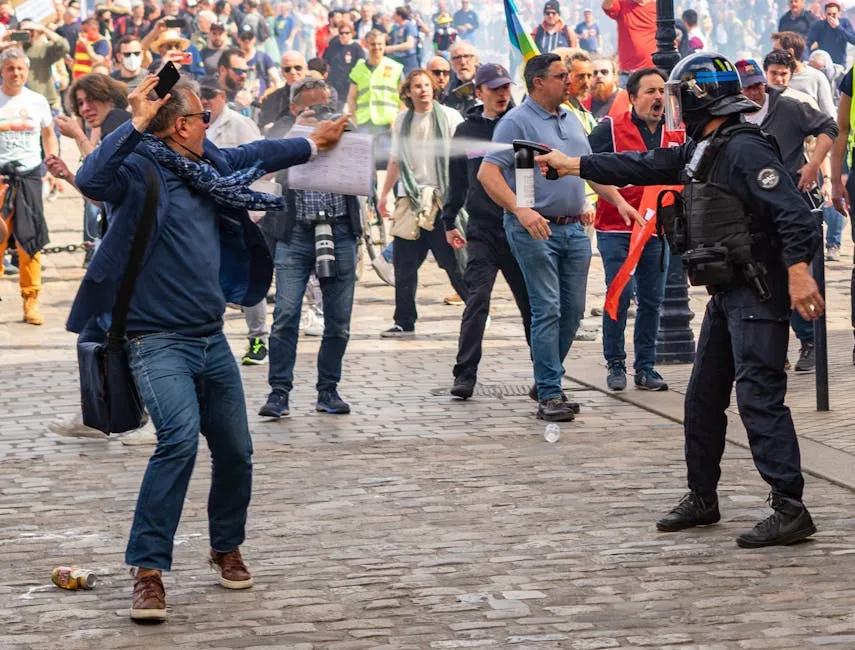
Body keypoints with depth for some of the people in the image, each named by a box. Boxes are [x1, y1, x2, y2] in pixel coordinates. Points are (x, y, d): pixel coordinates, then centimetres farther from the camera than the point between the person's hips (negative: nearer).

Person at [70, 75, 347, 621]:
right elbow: (91, 180, -33)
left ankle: (227, 547, 38)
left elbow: (255, 155, 32)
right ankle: (148, 570, -22)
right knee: (181, 436, -27)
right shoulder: (140, 170, -12)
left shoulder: (209, 164, 11)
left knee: (236, 451, 12)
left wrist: (312, 144, 45)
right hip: (159, 340, -8)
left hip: (211, 339, 8)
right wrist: (137, 124, -31)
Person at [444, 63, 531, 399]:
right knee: (477, 300, -8)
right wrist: (449, 221, 18)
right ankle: (465, 374, -6)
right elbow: (457, 180, 17)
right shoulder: (466, 130, 9)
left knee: (531, 302, 5)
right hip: (481, 231, 1)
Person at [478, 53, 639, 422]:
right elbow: (488, 174, -15)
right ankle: (549, 395, -6)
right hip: (535, 229, -7)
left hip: (573, 228, 7)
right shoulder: (517, 122, -8)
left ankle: (546, 378, 23)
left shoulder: (571, 120, 16)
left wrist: (619, 200, 12)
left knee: (573, 310, 8)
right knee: (547, 310, -9)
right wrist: (521, 210, -26)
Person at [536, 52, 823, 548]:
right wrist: (571, 164, 26)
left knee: (759, 397, -14)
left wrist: (798, 270, -34)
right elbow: (642, 168, 23)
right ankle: (702, 498, 27)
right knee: (704, 396, 15)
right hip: (726, 294, 10)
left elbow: (792, 211, -24)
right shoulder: (699, 150, 15)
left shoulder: (746, 149, -16)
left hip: (758, 293, -10)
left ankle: (790, 510, -13)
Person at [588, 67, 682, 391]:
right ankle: (615, 364, 7)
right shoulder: (612, 128, -5)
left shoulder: (676, 133, 8)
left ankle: (645, 367, 15)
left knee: (652, 301, 6)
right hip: (616, 229, -4)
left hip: (656, 230, 4)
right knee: (619, 297, -7)